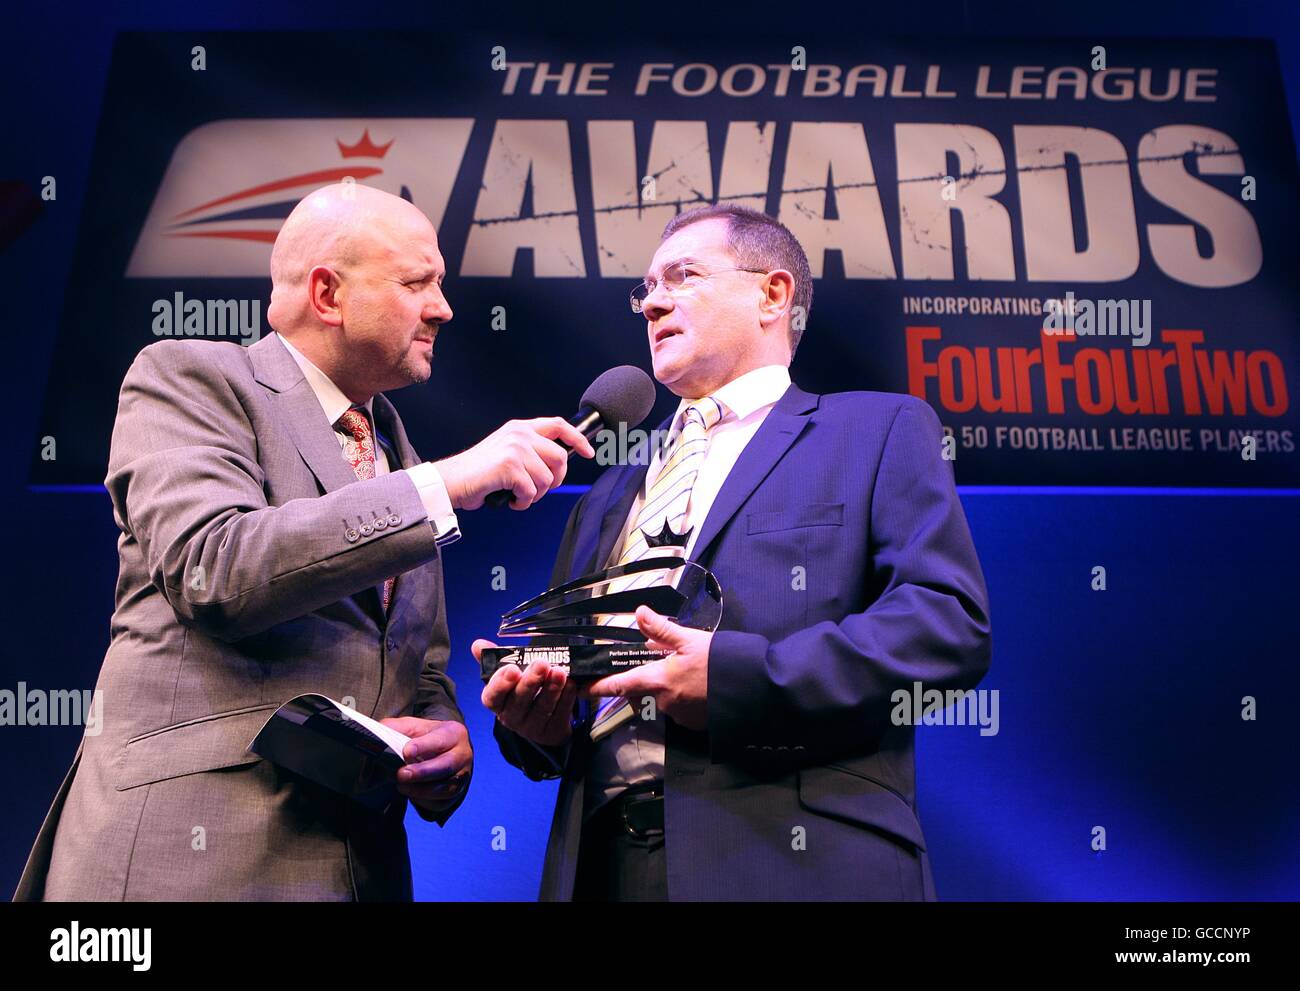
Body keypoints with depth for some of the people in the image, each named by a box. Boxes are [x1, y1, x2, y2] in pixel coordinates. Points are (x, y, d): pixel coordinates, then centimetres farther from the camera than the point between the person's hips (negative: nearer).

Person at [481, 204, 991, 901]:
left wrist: (736, 675, -17)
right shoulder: (609, 496, 24)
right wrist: (532, 718, 1)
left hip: (793, 864, -5)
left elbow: (949, 622, -8)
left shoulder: (879, 432, 6)